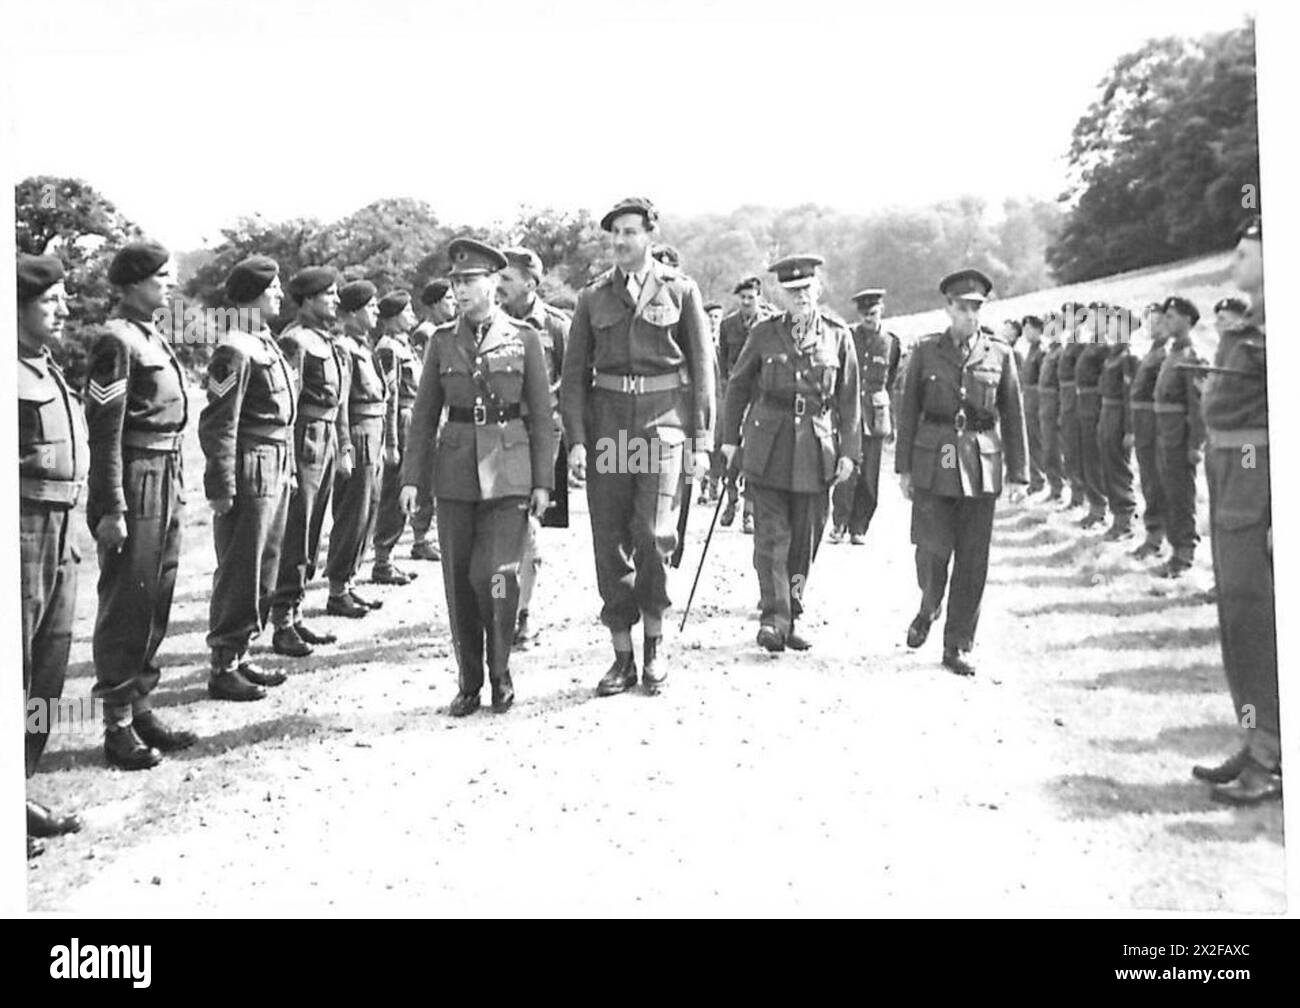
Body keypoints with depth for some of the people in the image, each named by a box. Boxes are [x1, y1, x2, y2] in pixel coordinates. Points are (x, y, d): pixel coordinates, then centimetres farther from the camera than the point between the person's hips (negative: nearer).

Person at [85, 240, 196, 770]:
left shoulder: (154, 338, 15)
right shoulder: (116, 341, -12)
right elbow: (104, 432, -17)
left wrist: (177, 488, 16)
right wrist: (111, 510, -20)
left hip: (166, 487, 9)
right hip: (135, 485, -9)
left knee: (155, 605, 13)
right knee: (126, 607, -1)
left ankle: (140, 707, 24)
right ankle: (117, 725, 8)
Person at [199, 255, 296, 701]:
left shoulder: (267, 345, 14)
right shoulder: (235, 351, -14)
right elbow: (217, 425, -17)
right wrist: (221, 488, -19)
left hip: (277, 474, 9)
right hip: (251, 475, -9)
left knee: (264, 570, 14)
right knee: (239, 574, -2)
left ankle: (240, 655, 24)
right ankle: (224, 668, 7)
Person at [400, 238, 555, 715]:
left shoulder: (524, 337, 1)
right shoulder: (443, 340, 7)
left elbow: (541, 413, 1)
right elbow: (425, 413, 9)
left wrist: (543, 481, -3)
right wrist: (412, 476, 2)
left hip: (508, 471, -3)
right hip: (455, 470, 3)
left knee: (497, 576, -10)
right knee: (459, 581, 5)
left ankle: (500, 674, 11)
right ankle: (468, 682, 18)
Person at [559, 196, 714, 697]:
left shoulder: (680, 290, 5)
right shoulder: (593, 297, 10)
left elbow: (702, 367, 4)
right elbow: (574, 373, 7)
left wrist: (702, 439, -1)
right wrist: (575, 440, -3)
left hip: (664, 419, -2)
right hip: (607, 424, 3)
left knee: (653, 530, -15)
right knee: (610, 540, 3)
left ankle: (655, 641, 6)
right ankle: (622, 658, 13)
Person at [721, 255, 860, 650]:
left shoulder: (838, 336, 4)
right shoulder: (764, 333, 3)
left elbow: (849, 399, 5)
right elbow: (738, 385, 10)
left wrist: (849, 451, 0)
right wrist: (730, 437, 5)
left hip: (815, 452, 1)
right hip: (768, 449, -1)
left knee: (804, 540, 8)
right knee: (772, 536, -7)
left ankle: (790, 619, 20)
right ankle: (773, 619, -6)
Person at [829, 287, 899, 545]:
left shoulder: (891, 343, 9)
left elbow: (894, 385, 14)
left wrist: (892, 423, 11)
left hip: (876, 415, 2)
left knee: (870, 477, 3)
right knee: (848, 472, -12)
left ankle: (858, 528, 14)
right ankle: (839, 524, 2)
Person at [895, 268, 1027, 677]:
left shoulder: (1000, 355, 6)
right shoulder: (926, 352, 5)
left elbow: (1013, 418, 7)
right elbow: (908, 411, 6)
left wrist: (1018, 474, 3)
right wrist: (903, 467, 2)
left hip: (981, 467, 1)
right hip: (934, 463, -1)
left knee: (972, 560, 2)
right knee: (932, 549, -7)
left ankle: (958, 647, 14)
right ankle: (929, 608, 26)